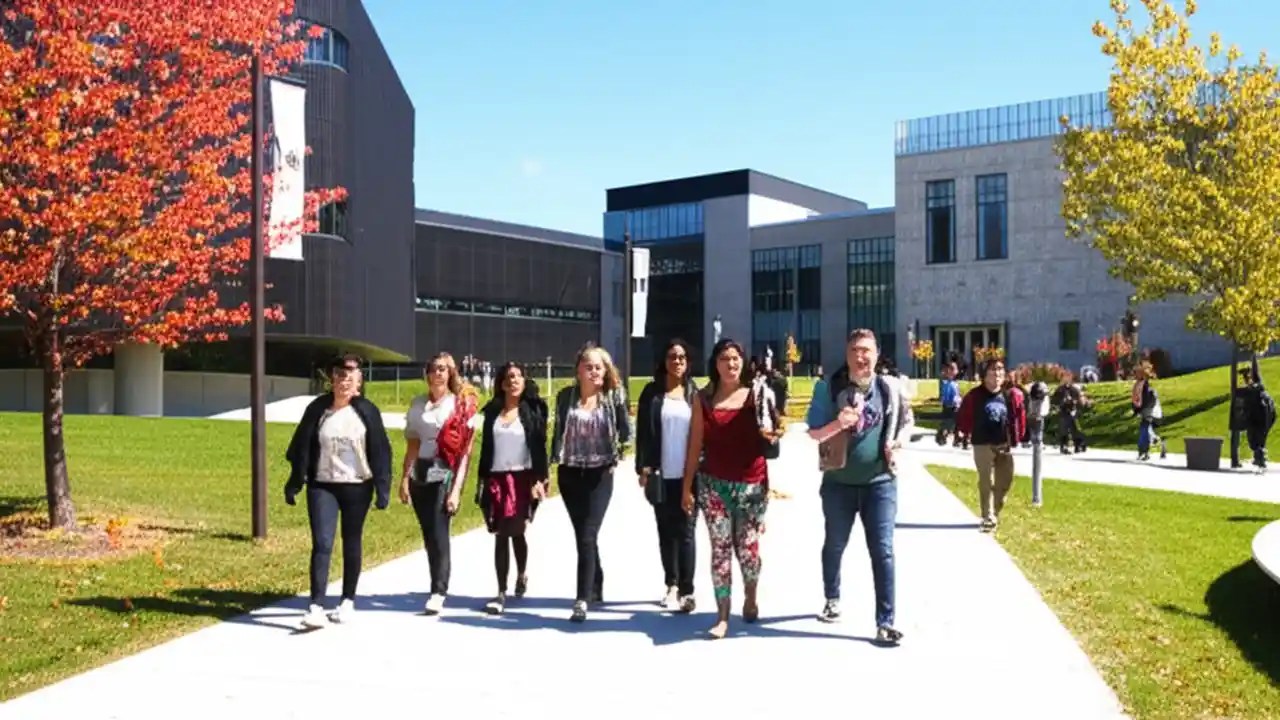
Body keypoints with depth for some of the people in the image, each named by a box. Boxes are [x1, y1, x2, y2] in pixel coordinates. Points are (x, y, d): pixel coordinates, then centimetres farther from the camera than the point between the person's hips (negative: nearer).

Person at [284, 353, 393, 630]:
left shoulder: (367, 411, -3)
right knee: (321, 544, -8)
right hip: (322, 486, 0)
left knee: (352, 544, 11)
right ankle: (316, 607, -10)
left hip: (357, 487, 0)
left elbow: (380, 451, -2)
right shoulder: (317, 409, 0)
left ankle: (348, 601, 24)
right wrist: (294, 483, 0)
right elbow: (301, 448, 3)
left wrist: (383, 487, -7)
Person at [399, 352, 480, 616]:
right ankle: (439, 589, 20)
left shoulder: (462, 404, -3)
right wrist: (404, 478, 5)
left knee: (439, 533, -11)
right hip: (420, 474, 5)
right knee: (429, 535, 9)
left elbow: (465, 450, -8)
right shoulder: (418, 405, 12)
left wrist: (457, 488, -14)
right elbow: (412, 445, 14)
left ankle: (438, 593, -8)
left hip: (445, 474, -5)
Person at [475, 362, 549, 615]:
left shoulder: (533, 410, 1)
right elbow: (485, 448, 12)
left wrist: (539, 479, -11)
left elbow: (540, 447, -3)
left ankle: (522, 575, 28)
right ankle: (501, 593, 5)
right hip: (496, 479, 3)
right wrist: (482, 480, 8)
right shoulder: (492, 411, 10)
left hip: (522, 479, -2)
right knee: (501, 536, 2)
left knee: (516, 533, 2)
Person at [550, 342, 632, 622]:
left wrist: (618, 452, -12)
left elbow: (626, 432, -1)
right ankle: (596, 585, 31)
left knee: (587, 536, -11)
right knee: (582, 535, 13)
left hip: (600, 473, -3)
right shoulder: (566, 396, 2)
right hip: (570, 473, 3)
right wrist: (552, 463, 6)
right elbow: (558, 432, 7)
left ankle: (583, 598, -10)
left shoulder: (614, 396, -4)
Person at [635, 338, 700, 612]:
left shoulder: (694, 393, 5)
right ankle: (672, 585, 19)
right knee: (666, 531, 9)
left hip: (689, 474, -1)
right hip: (662, 475, 1)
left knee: (686, 532, -3)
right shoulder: (652, 393, 5)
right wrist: (643, 467, -4)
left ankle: (686, 590, -1)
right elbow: (644, 432, 3)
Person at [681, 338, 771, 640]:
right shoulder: (704, 399, 4)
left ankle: (751, 597, 32)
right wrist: (687, 486, 5)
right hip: (713, 484, 0)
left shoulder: (755, 394, 2)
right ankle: (722, 616, 7)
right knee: (720, 549, 1)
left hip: (752, 484, 0)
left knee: (748, 547, 4)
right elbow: (695, 445, 6)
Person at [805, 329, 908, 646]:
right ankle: (832, 600, 40)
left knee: (882, 551, -4)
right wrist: (838, 424, -29)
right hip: (839, 481, 0)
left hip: (880, 481, 0)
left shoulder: (890, 387, -2)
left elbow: (903, 422, 13)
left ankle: (885, 622, 1)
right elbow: (814, 433, -9)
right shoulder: (829, 387, -8)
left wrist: (897, 442, -8)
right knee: (834, 545, 16)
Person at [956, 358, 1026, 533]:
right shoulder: (975, 395, -6)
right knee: (987, 482, -6)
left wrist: (1017, 436, 8)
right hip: (983, 445, -4)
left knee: (1004, 483, 11)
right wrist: (969, 433, 5)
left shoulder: (1012, 395, 2)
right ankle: (989, 519, -2)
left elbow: (1020, 416, 10)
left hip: (1005, 445, 4)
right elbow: (963, 417, 3)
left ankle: (995, 514, 30)